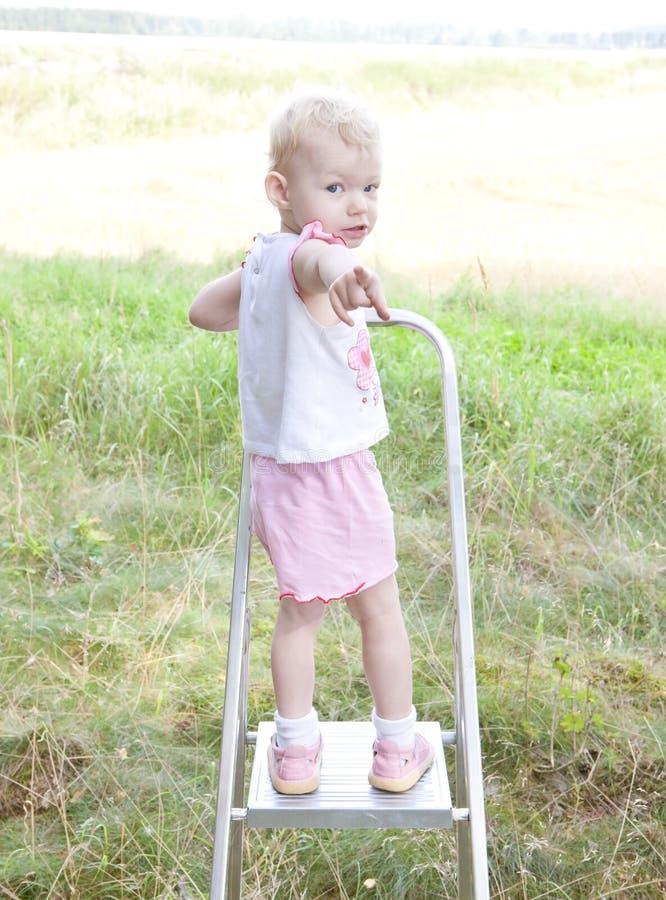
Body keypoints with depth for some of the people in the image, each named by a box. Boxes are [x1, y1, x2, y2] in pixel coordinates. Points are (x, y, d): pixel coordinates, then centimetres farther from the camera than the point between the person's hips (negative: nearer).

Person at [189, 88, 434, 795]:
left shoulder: (262, 260, 8)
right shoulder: (304, 253, -20)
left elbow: (203, 309, 25)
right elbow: (318, 259, -47)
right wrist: (340, 274, -69)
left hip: (274, 472, 8)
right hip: (333, 473, -8)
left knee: (299, 610, 20)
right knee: (380, 610, 12)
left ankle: (294, 752, 29)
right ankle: (397, 750, 27)